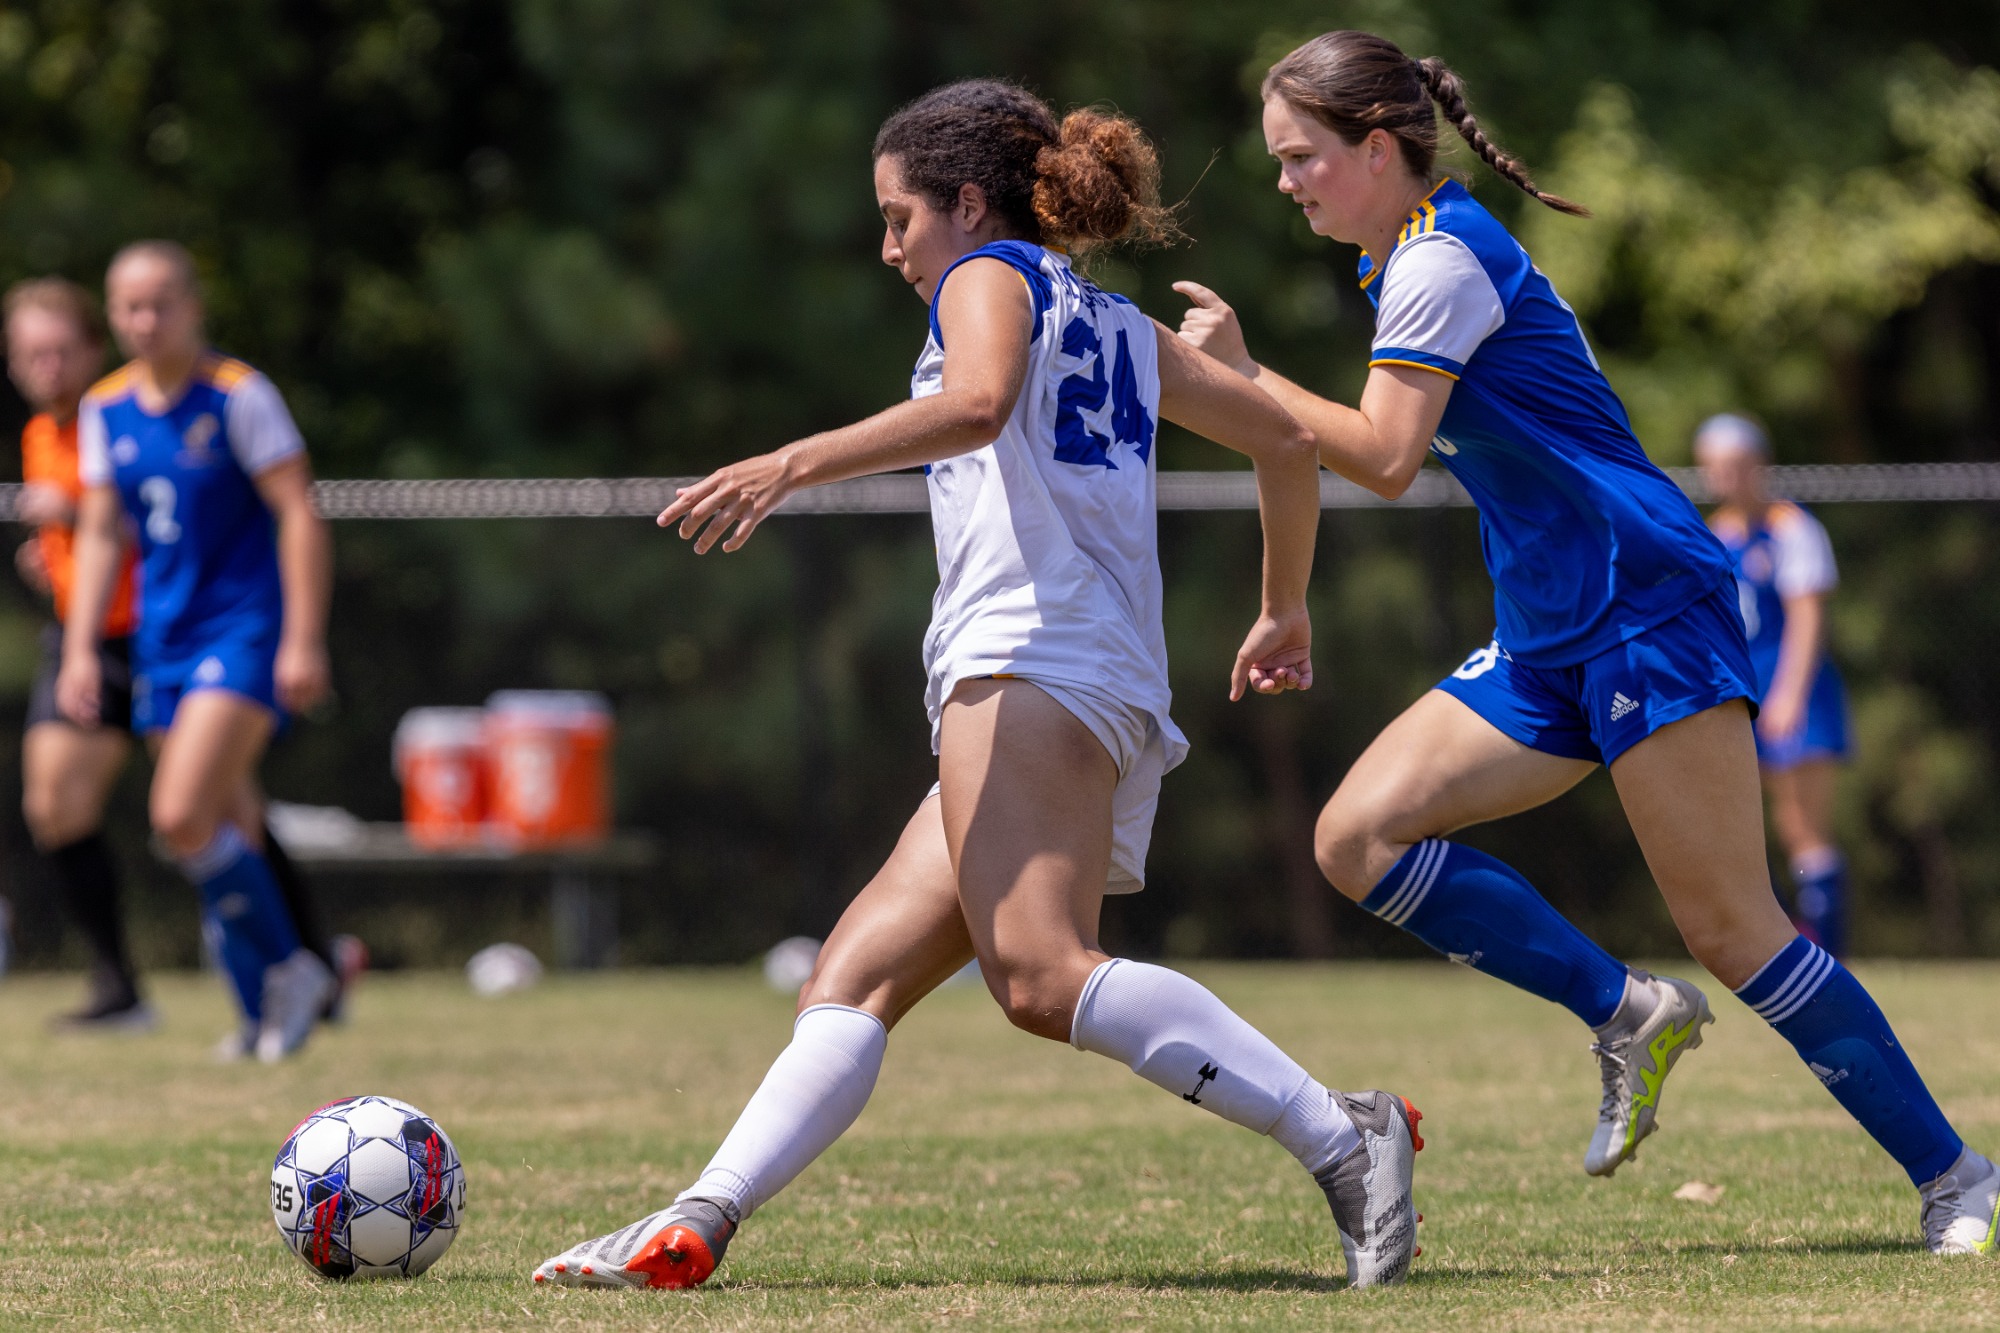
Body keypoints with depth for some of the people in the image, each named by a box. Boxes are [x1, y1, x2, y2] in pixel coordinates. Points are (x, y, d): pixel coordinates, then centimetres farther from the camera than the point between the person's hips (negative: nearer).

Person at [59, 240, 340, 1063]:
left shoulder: (238, 397, -10)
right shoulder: (106, 410, 7)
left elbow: (298, 514, -12)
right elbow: (101, 532, 13)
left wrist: (304, 641, -17)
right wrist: (79, 649, 6)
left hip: (244, 630, -6)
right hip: (163, 639, 6)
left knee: (183, 818, -19)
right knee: (227, 833, 7)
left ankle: (291, 969, -3)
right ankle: (265, 1013, 16)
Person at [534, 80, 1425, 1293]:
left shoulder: (990, 276, 7)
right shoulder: (1119, 327, 31)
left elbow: (976, 403, -16)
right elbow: (1286, 439, 36)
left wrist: (794, 465, -23)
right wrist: (1287, 613, 48)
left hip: (1030, 666, -10)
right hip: (1123, 700, 10)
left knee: (1041, 977, -26)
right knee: (853, 982, 2)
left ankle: (1344, 1140, -31)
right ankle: (697, 1226, -9)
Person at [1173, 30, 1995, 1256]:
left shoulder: (1440, 258, -12)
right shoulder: (1420, 257, 16)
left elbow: (1385, 459, -21)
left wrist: (1243, 372, -14)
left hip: (1649, 605, -10)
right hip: (1550, 645, 10)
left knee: (1730, 928, -12)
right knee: (1359, 834, -6)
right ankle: (1628, 1015, -2)